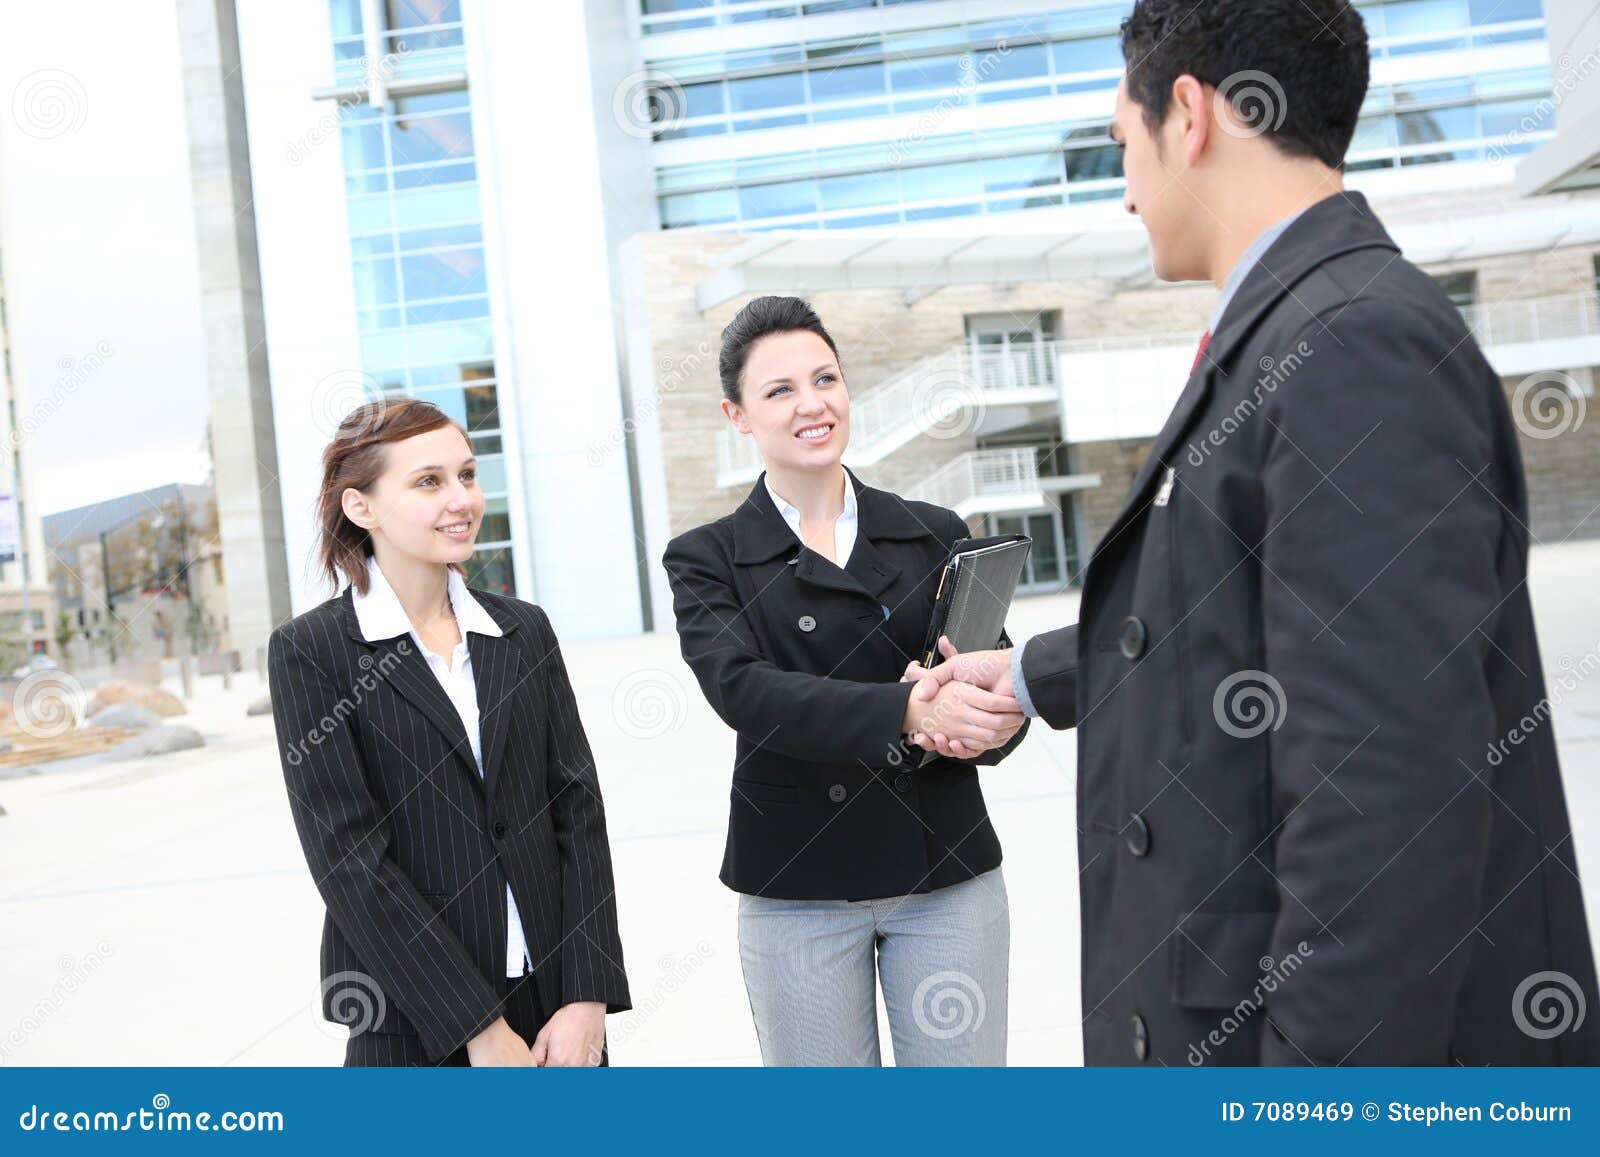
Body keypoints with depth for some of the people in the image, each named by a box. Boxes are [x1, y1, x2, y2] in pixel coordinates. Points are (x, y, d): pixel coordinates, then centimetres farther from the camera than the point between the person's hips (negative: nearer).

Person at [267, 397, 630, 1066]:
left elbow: (578, 812, 1)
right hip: (415, 1028, -3)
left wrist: (588, 998, -9)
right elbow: (347, 856, -12)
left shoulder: (524, 630, 6)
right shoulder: (309, 652, -6)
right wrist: (481, 1029, -14)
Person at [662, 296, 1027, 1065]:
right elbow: (742, 688, -18)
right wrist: (908, 712, -32)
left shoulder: (937, 535, 5)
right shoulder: (706, 559, 0)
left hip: (948, 870, 2)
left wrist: (987, 722, -23)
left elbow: (1000, 699, 2)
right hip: (797, 887, -1)